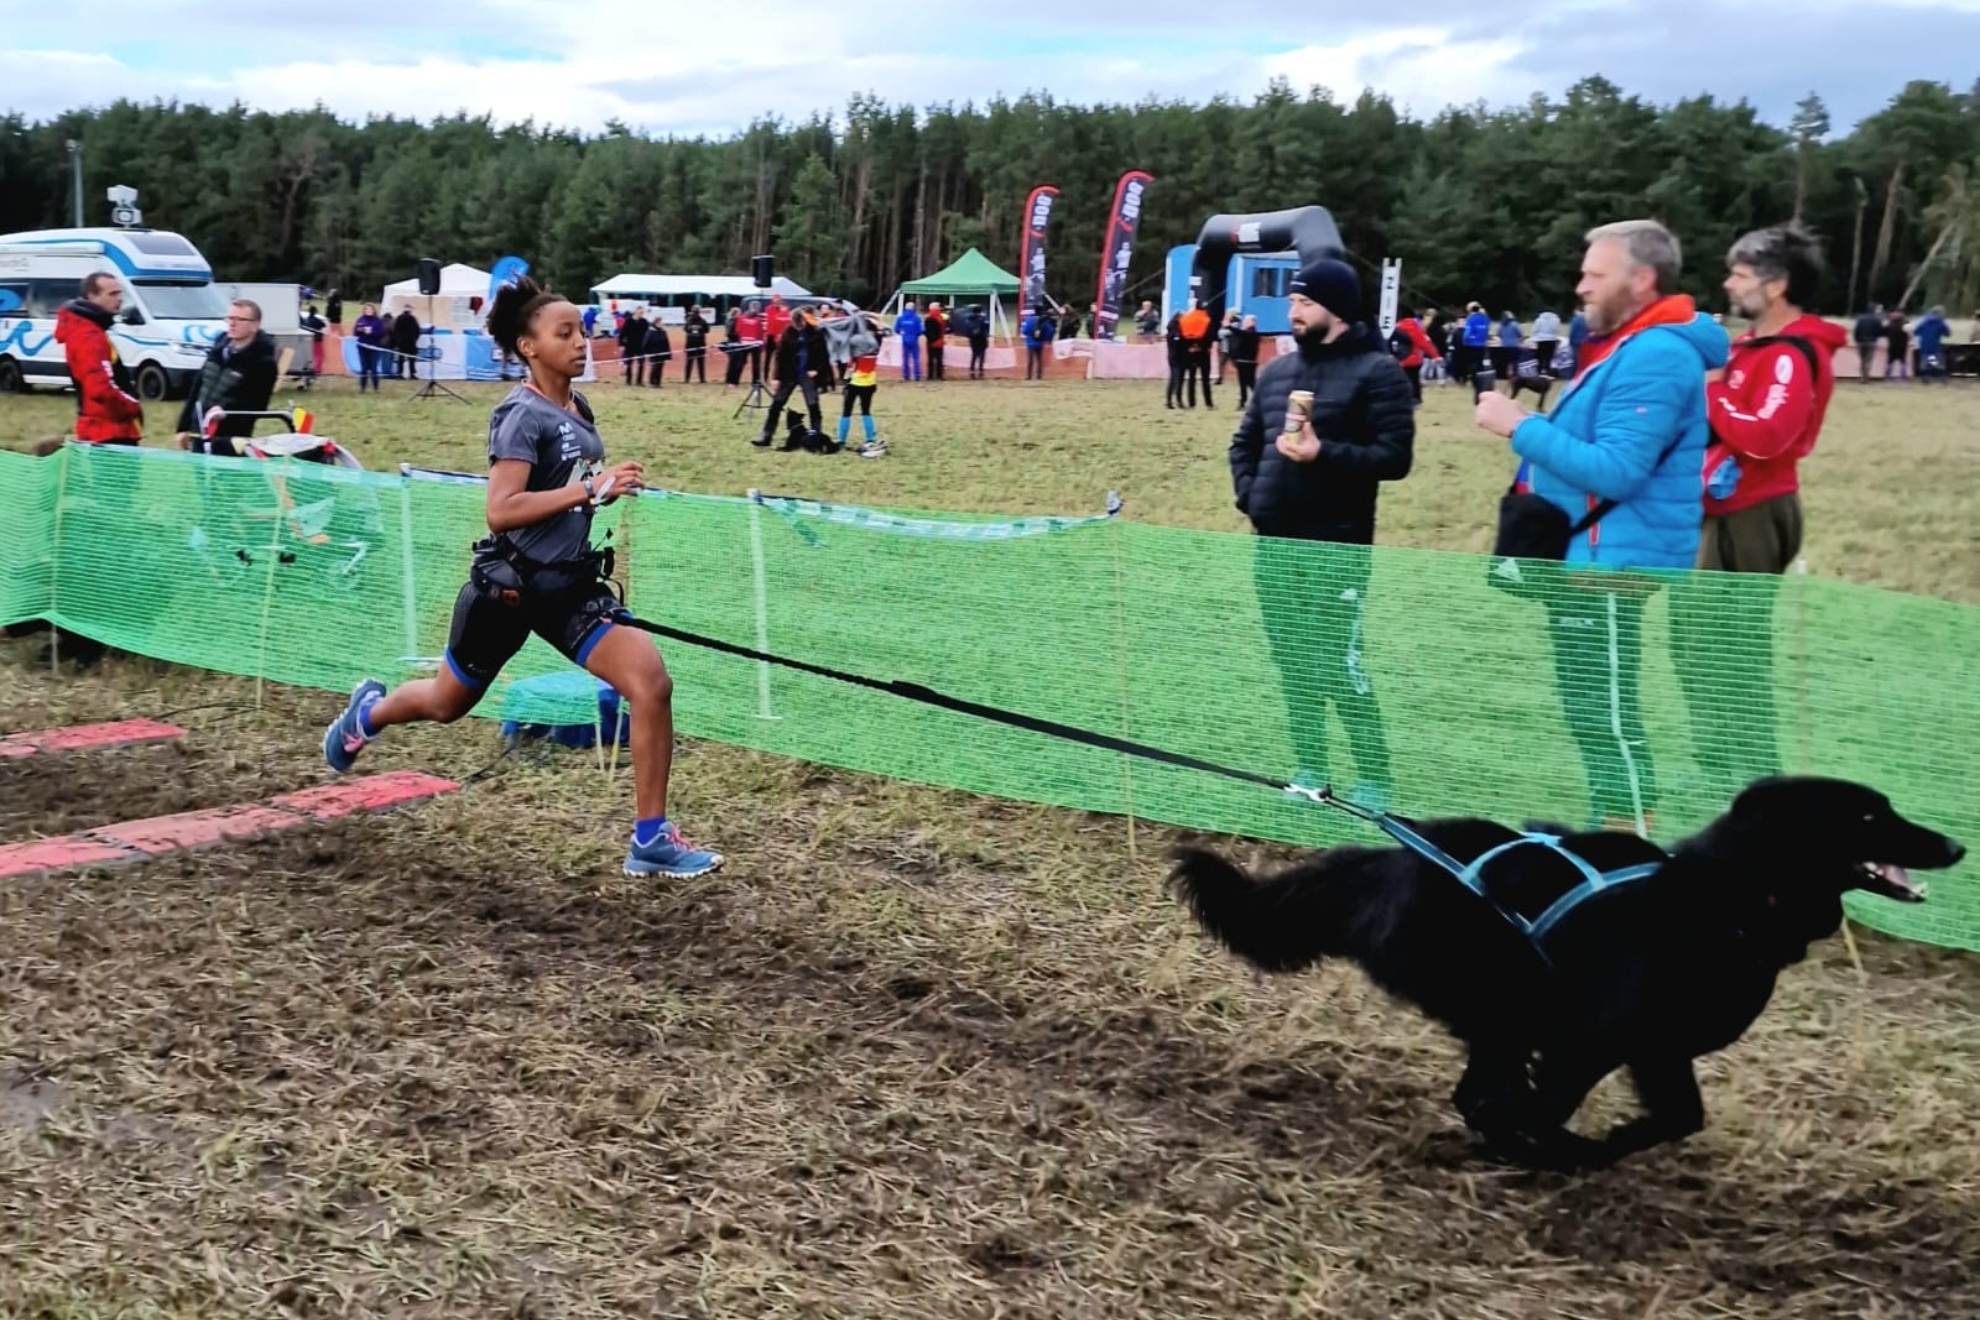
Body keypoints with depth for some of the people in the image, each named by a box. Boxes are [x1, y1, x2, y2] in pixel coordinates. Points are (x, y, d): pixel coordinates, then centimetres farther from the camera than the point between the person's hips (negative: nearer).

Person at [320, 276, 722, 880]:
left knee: (652, 684, -13)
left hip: (569, 584, 6)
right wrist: (590, 489, -32)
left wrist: (608, 487, 9)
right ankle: (368, 712, 53)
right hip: (509, 584, -6)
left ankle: (651, 839, -5)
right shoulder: (523, 414, -18)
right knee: (447, 704, 17)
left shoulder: (579, 410, 6)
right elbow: (501, 511, -29)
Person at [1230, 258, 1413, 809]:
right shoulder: (1277, 370, 14)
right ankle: (1310, 768, 23)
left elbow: (1394, 456, -13)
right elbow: (1244, 441, 23)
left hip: (1337, 544, -7)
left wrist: (1324, 454, -24)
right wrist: (1249, 494, 6)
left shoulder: (1376, 371, -6)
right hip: (1273, 543, 7)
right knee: (1292, 660, 11)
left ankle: (1373, 778, 3)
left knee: (1338, 663, -8)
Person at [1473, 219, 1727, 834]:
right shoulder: (1627, 347, 17)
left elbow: (1615, 470, -25)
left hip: (1611, 562, -11)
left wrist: (1521, 427, -20)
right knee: (1592, 717, 18)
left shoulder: (1656, 357, -18)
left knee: (1608, 720, -7)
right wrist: (1529, 426, 9)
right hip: (1589, 556, 11)